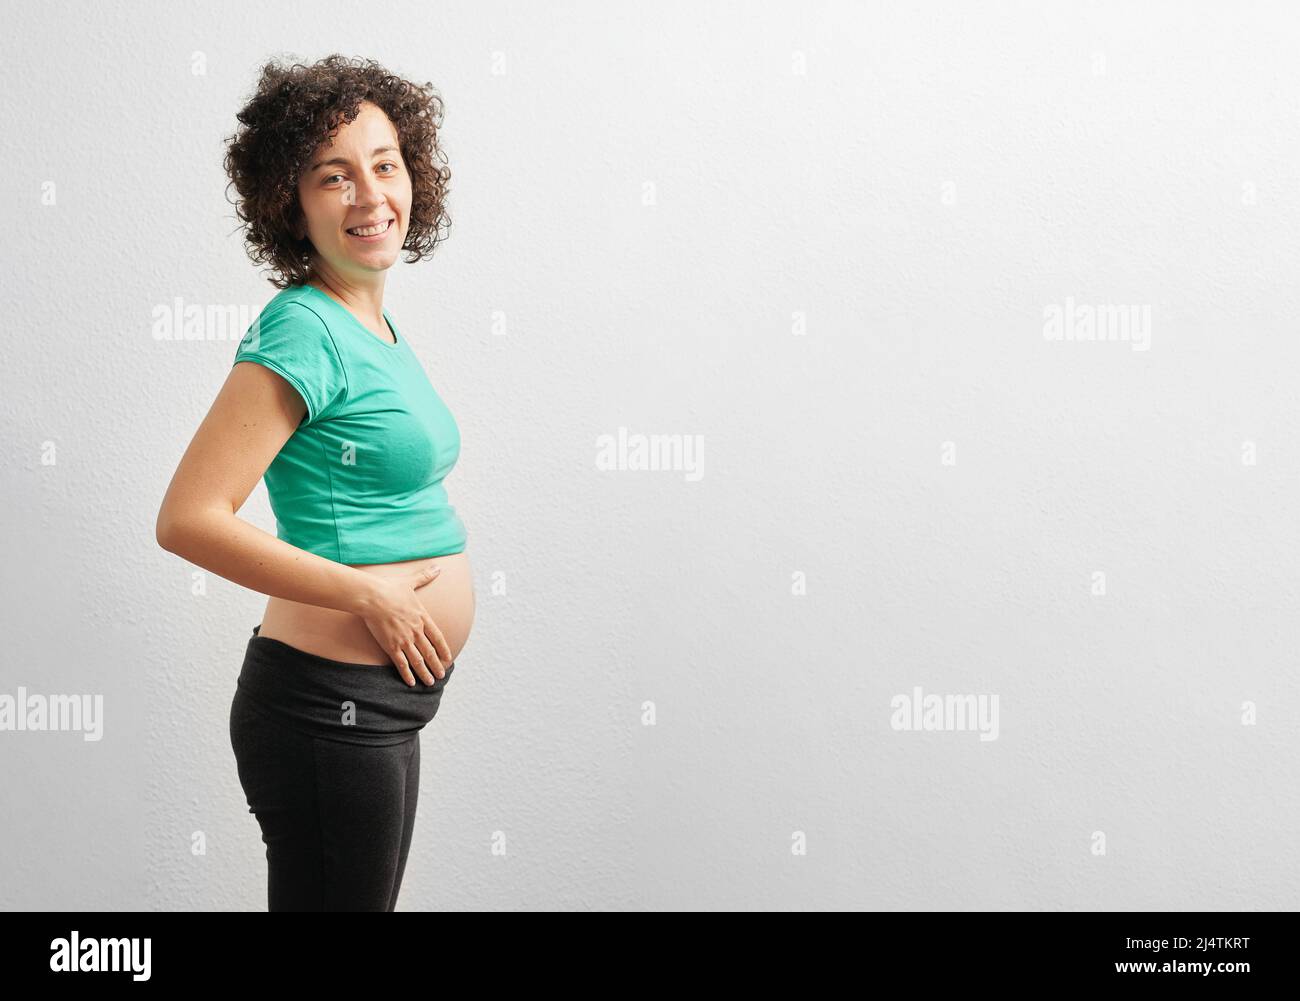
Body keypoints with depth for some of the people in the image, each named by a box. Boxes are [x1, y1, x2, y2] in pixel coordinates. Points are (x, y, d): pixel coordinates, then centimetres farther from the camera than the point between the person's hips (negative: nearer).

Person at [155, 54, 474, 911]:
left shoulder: (380, 328, 11)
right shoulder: (304, 333, -17)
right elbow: (189, 520, -24)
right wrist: (372, 595, -20)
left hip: (386, 704, 9)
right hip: (329, 703, -9)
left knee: (368, 897, 20)